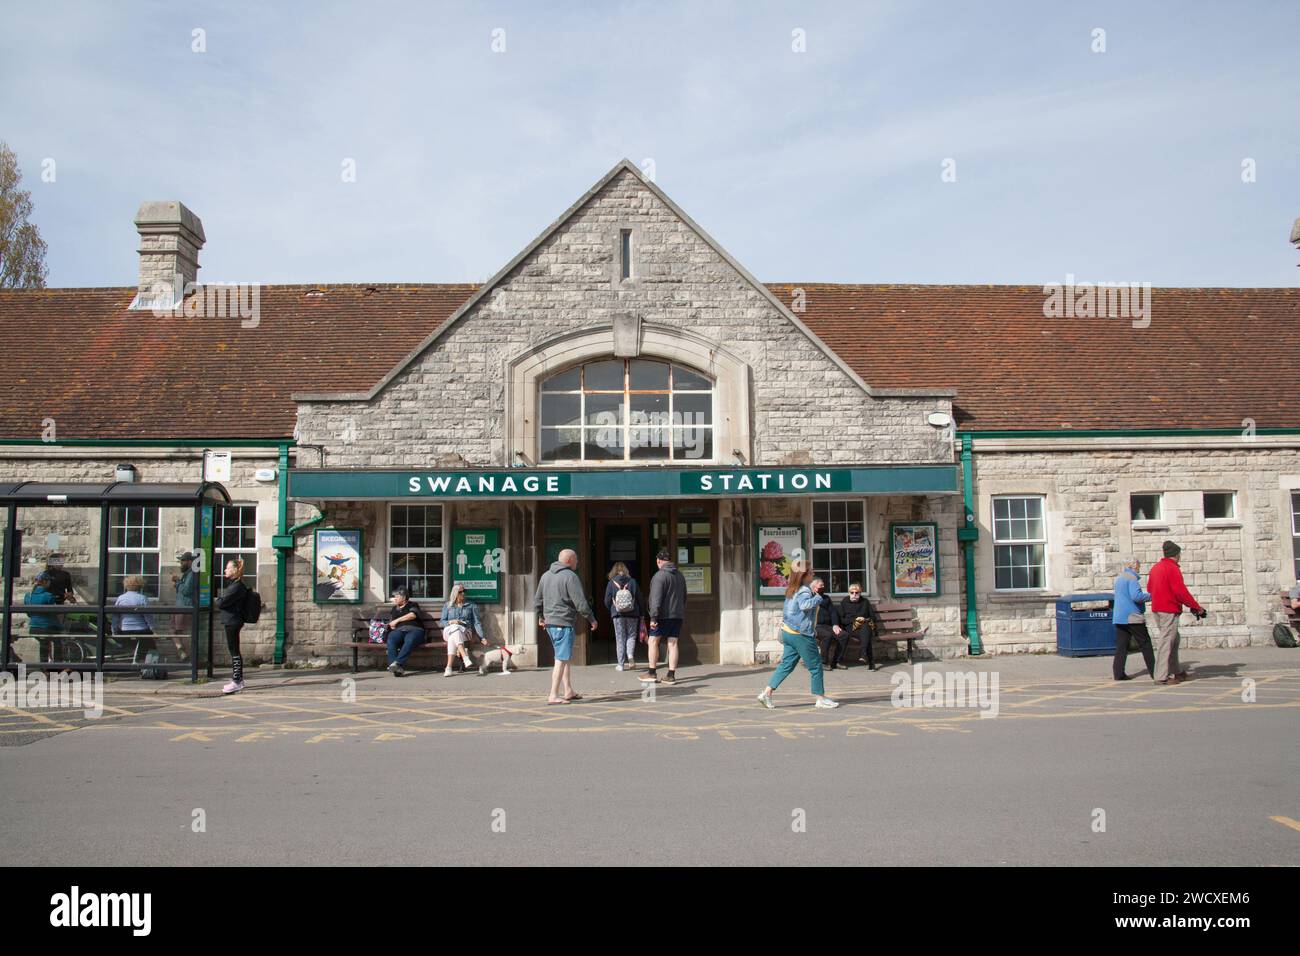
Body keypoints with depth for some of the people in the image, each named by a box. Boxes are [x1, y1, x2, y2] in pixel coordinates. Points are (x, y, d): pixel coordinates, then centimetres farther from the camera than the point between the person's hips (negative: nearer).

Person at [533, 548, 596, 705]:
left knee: (564, 657, 18)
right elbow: (580, 602, -15)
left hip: (549, 622, 9)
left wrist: (541, 616, 34)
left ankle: (568, 691, 23)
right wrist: (592, 619, -4)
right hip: (563, 623, -9)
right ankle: (553, 696, -6)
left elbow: (537, 599, 21)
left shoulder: (546, 575, 14)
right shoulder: (570, 576, -11)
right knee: (561, 659, -5)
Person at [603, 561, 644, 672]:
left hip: (618, 614, -1)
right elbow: (640, 599, 3)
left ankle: (621, 664, 6)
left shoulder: (611, 583, -2)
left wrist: (612, 610, 19)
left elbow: (607, 601, 0)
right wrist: (642, 614, 12)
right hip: (632, 614, 1)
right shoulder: (632, 581, 1)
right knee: (631, 636, 13)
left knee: (620, 638, 6)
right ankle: (630, 655, -12)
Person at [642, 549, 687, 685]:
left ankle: (652, 673, 2)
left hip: (663, 616, -7)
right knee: (672, 644, 5)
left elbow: (656, 599, -19)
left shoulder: (660, 576, -12)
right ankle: (671, 675, 3)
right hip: (678, 615, 7)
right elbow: (684, 597, 21)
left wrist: (653, 617, -19)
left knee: (653, 641, 2)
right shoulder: (680, 575, 14)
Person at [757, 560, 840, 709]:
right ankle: (821, 698, 9)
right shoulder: (804, 591, -17)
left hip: (788, 632, 9)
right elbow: (804, 605, -38)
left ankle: (767, 693, 6)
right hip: (801, 635, -9)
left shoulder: (791, 590, 12)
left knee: (786, 665, 12)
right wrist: (817, 599, -23)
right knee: (815, 666, 2)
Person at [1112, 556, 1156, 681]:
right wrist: (1151, 596, -9)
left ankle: (1118, 673, 0)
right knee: (1145, 644, 0)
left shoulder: (1118, 579, 18)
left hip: (1118, 618, 8)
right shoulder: (1131, 578, -10)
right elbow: (1136, 596, -22)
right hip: (1132, 617, -8)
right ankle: (1154, 672, 3)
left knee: (1121, 645, 5)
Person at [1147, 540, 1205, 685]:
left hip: (1157, 608, 9)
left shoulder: (1155, 567, 12)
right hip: (1170, 610, -9)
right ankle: (1162, 676, -6)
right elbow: (1181, 592, -19)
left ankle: (1176, 672, 26)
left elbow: (1149, 587, 20)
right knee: (1166, 642, -7)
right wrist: (1197, 607, -12)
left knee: (1174, 640, 19)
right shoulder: (1172, 568, -14)